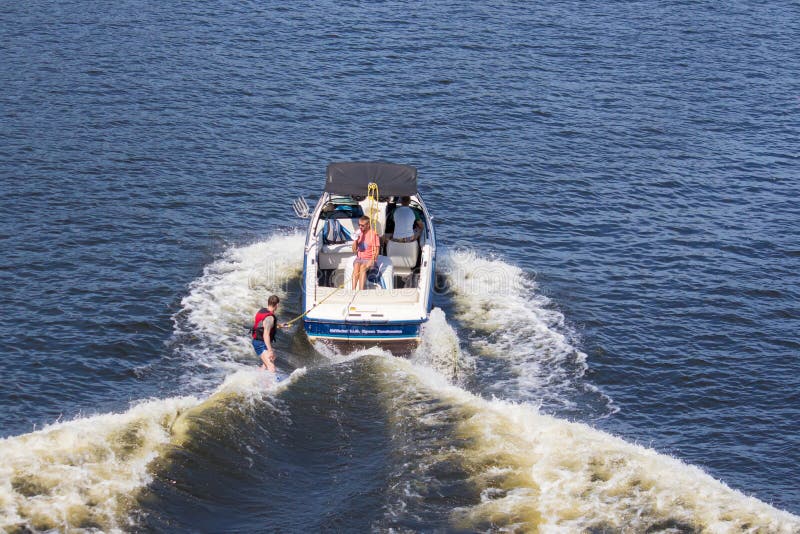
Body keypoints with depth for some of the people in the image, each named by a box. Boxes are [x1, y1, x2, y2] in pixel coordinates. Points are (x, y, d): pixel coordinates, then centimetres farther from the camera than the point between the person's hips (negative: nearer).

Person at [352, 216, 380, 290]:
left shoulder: (373, 234, -4)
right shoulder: (359, 233, 11)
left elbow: (376, 250, -7)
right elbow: (354, 250, 11)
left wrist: (371, 261, -21)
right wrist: (356, 239, -5)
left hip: (369, 259, -4)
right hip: (359, 258, 4)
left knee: (362, 268, -34)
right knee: (356, 267, -29)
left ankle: (361, 291, -43)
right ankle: (353, 290, -41)